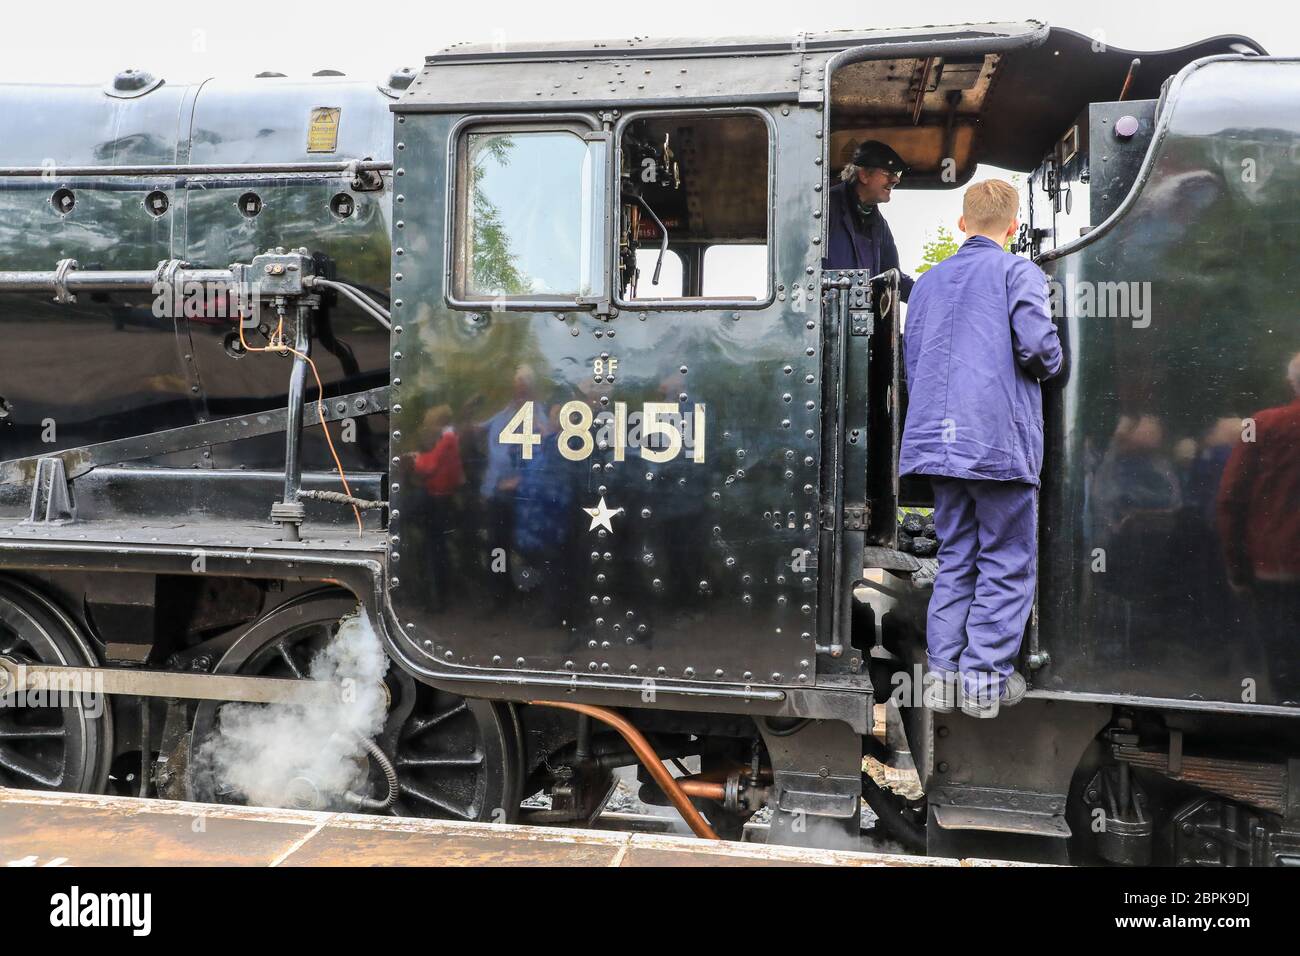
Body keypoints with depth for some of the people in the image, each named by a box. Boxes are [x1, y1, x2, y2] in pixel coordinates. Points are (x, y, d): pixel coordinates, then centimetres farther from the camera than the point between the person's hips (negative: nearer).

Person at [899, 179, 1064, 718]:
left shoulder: (927, 281, 18)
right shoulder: (1018, 271, 0)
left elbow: (911, 365, 18)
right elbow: (1037, 344, -15)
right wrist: (1051, 365, 7)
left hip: (939, 441, 6)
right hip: (1000, 440, -6)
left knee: (955, 558, 14)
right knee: (1008, 563, 4)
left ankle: (943, 674, 13)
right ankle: (985, 679, 5)